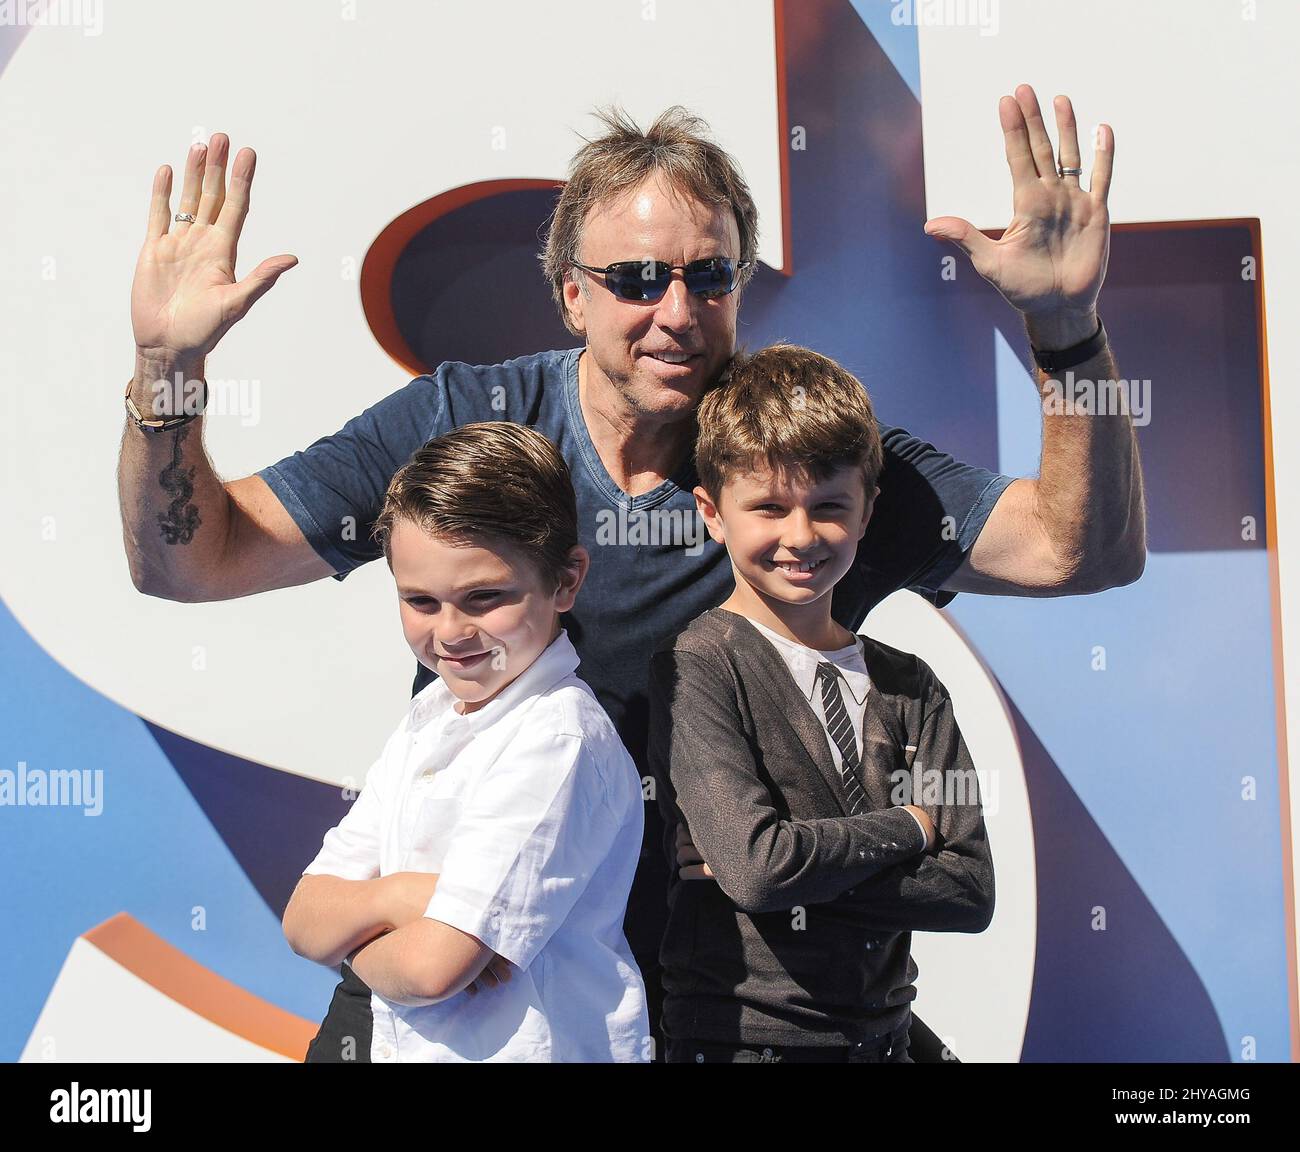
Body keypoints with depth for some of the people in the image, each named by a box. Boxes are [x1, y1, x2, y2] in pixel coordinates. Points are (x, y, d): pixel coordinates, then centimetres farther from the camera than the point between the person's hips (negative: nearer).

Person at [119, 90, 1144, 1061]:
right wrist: (166, 367, -25)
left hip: (696, 978, 1)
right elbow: (189, 561, -7)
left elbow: (1083, 553, -13)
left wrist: (1068, 323, -27)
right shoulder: (459, 424, -9)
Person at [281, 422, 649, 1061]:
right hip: (402, 1046, 6)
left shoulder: (556, 740, -21)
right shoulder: (428, 716, 3)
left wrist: (355, 937, -7)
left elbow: (432, 967, -25)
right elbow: (304, 924, 0)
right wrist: (396, 896, -18)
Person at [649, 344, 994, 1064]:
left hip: (882, 1034, 4)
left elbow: (971, 891, -5)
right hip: (738, 1035, -4)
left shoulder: (910, 687, 1)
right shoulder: (697, 663, -13)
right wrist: (907, 828, -9)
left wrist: (793, 876, -17)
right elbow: (754, 863, -22)